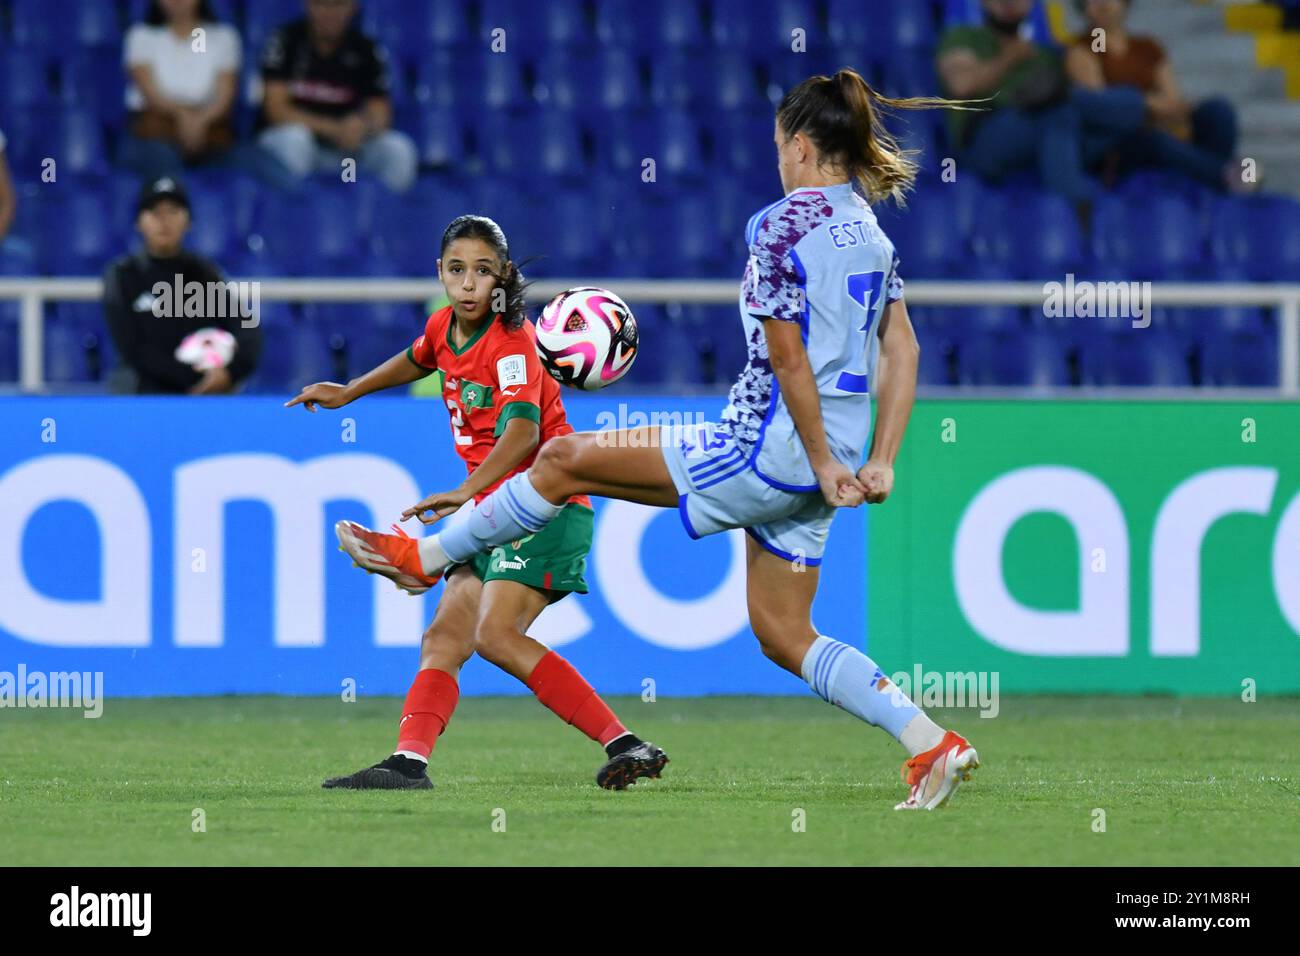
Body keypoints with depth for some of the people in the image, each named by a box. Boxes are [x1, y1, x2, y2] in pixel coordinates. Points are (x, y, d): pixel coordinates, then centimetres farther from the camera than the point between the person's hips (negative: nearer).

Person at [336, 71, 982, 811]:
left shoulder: (781, 229, -14)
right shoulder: (871, 232, 12)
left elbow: (788, 360, -17)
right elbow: (902, 353, 11)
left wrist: (823, 463, -13)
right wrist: (880, 464, 9)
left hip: (765, 451, -8)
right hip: (811, 470, 8)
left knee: (566, 460, 4)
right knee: (782, 635, 14)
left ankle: (426, 554, 17)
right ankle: (933, 744, 3)